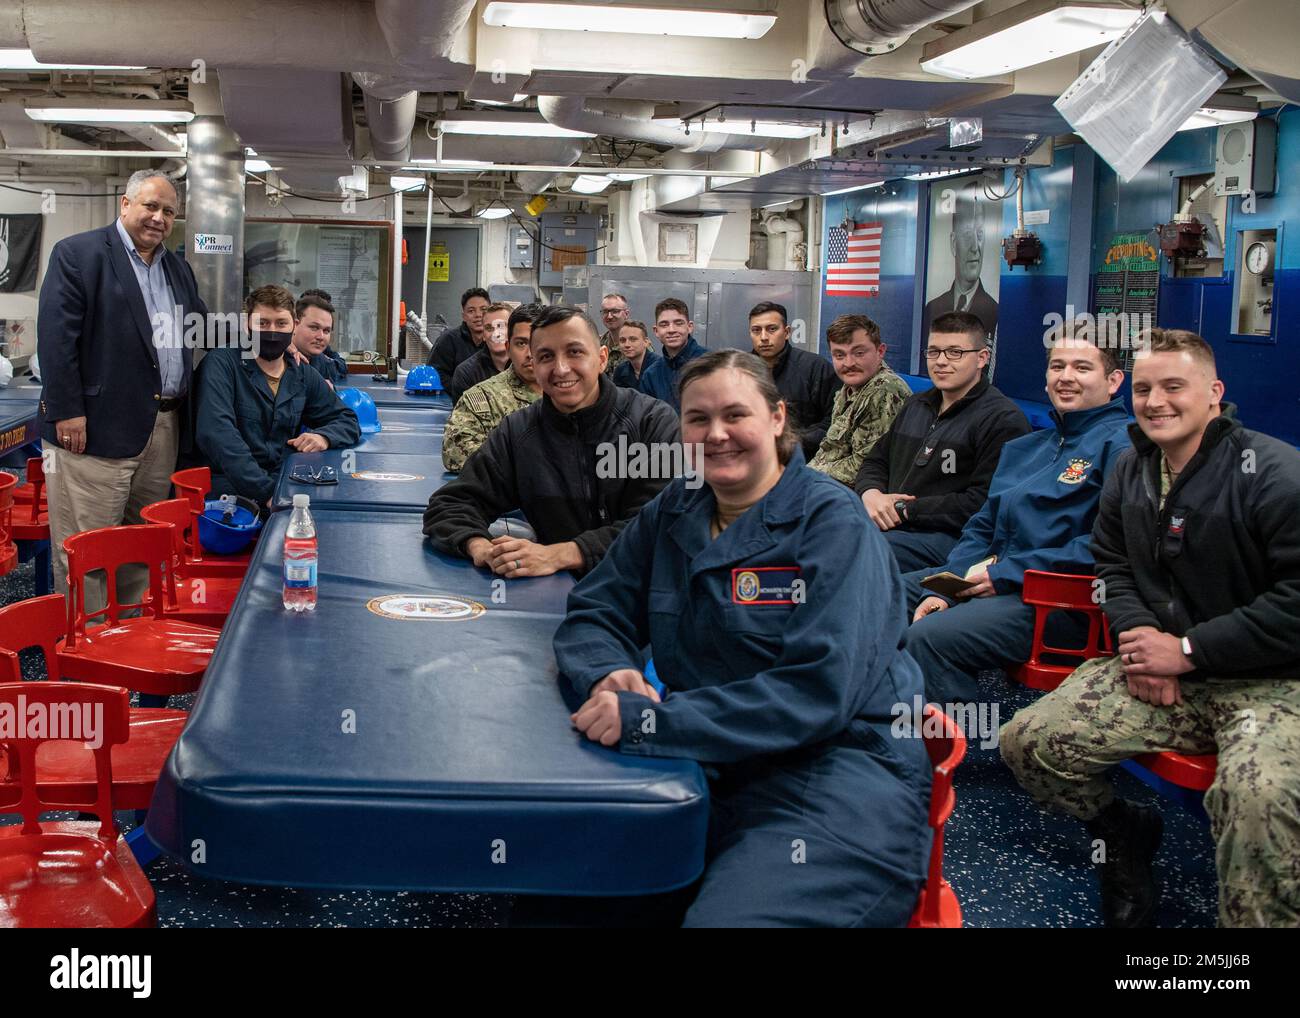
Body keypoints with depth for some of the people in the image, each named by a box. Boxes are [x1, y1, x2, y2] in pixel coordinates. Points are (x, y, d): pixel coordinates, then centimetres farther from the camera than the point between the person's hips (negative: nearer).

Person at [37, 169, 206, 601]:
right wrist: (67, 413, -16)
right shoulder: (77, 254, -3)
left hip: (164, 428, 7)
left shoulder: (178, 269, 19)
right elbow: (55, 336, -10)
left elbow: (205, 331, 26)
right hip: (96, 428, -7)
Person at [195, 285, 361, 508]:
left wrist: (324, 437, -5)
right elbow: (217, 433, -18)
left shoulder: (304, 376, 13)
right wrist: (266, 492, -27)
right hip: (231, 487, -6)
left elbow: (349, 422, 21)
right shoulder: (222, 363, -4)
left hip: (285, 486, 6)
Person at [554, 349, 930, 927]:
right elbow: (592, 614, 10)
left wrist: (648, 720, -26)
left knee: (725, 917, -29)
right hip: (715, 766, 5)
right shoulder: (673, 512, 10)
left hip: (840, 769, -5)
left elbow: (820, 688, -20)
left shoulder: (831, 522, -9)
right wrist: (611, 673, -16)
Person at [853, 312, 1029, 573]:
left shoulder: (1002, 419, -3)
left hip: (948, 537, -7)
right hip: (888, 526, 7)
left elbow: (982, 503, -14)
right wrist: (870, 493, 1)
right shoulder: (915, 406, 24)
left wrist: (904, 510, -10)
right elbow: (875, 462, 28)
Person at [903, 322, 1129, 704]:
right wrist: (942, 590, 1)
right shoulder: (1023, 448, 23)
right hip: (993, 579, 9)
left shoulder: (1120, 445, -6)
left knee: (924, 638, -28)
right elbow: (981, 528, 20)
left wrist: (1007, 573, -15)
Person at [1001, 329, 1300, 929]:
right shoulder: (1131, 472, 10)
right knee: (1026, 742, -8)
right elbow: (1112, 565, 21)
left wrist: (1187, 651, -17)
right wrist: (1136, 632, -2)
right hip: (1157, 674, 7)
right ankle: (1124, 836, 21)